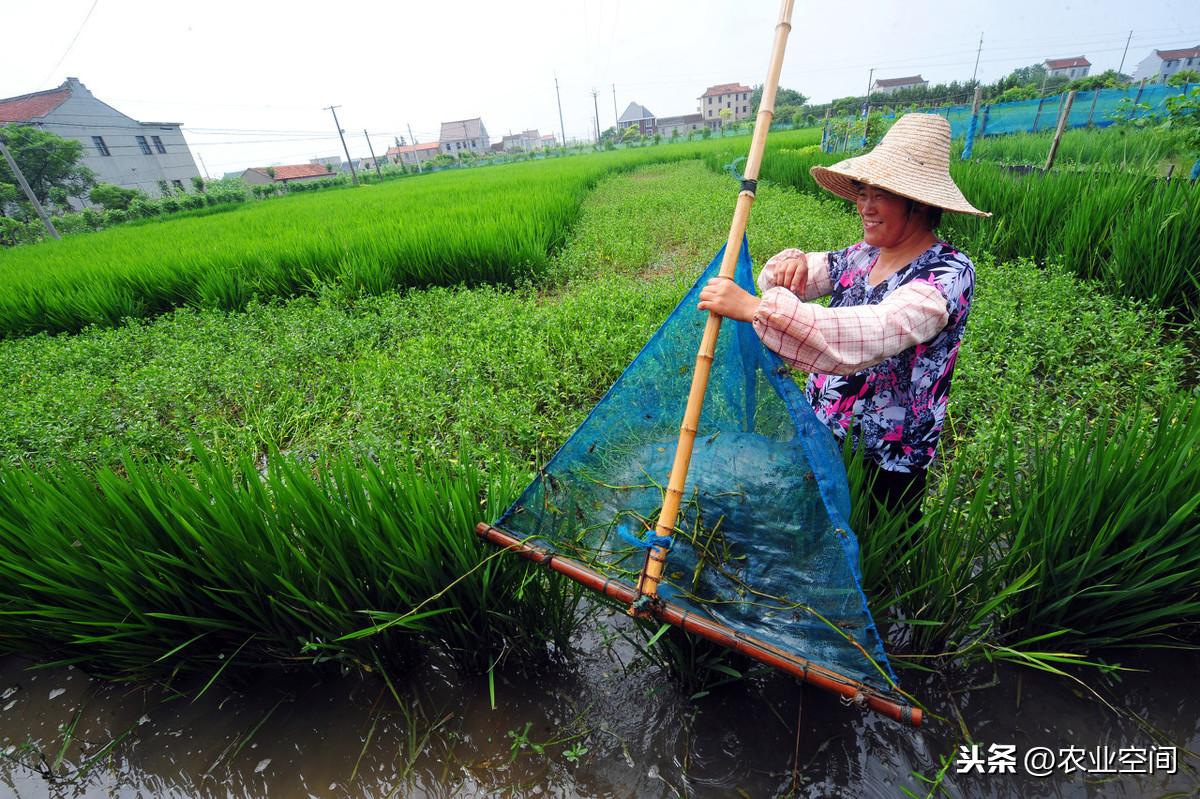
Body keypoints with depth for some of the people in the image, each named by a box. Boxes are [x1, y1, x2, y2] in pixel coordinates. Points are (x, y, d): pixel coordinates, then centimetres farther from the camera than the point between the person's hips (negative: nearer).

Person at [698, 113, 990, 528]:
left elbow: (871, 334, -40)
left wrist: (754, 307, -44)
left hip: (885, 467, -6)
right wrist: (791, 263, -23)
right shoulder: (862, 255, -1)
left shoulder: (948, 274, -22)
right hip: (821, 439, 6)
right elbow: (786, 283, 2)